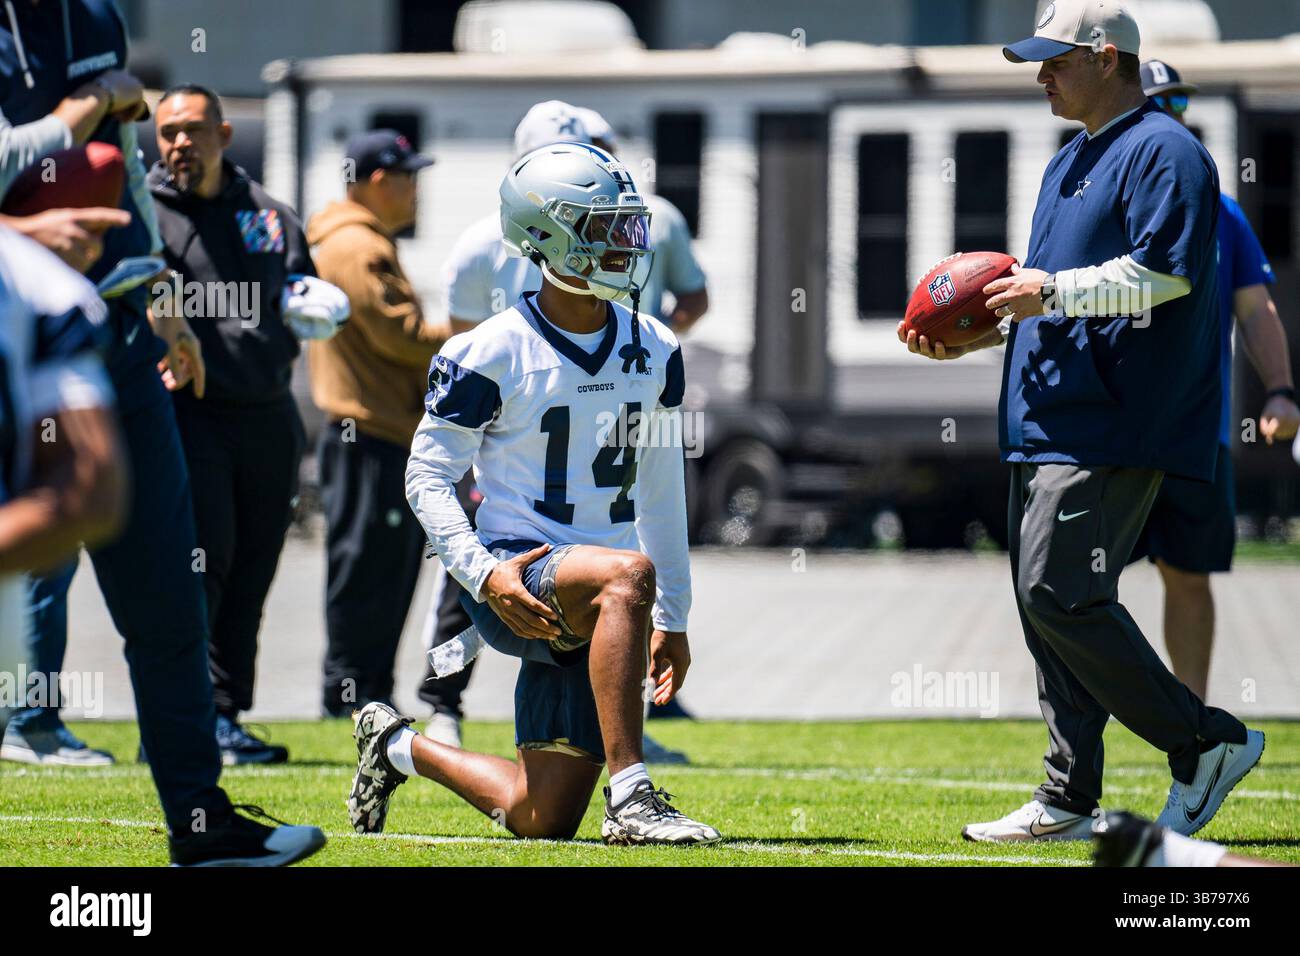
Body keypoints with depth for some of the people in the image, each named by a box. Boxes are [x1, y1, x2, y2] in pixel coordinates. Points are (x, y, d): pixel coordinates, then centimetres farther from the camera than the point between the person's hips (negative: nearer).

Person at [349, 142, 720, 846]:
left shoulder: (654, 352, 8)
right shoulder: (491, 354, -10)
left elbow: (661, 490, 17)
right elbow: (427, 477, -6)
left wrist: (672, 619, 17)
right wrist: (484, 575, -20)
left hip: (591, 614, 6)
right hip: (518, 577, -6)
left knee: (538, 819, 2)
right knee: (626, 573, -38)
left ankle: (399, 747, 30)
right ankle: (630, 798, -37)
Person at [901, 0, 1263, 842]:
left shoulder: (1163, 152, -7)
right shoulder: (1072, 163, 23)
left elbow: (1164, 272, -20)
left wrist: (1054, 290, -17)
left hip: (1112, 428, -10)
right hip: (1047, 423, 10)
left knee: (1060, 594, -16)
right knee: (1048, 606, 7)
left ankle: (1205, 743, -6)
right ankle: (1069, 802, 9)